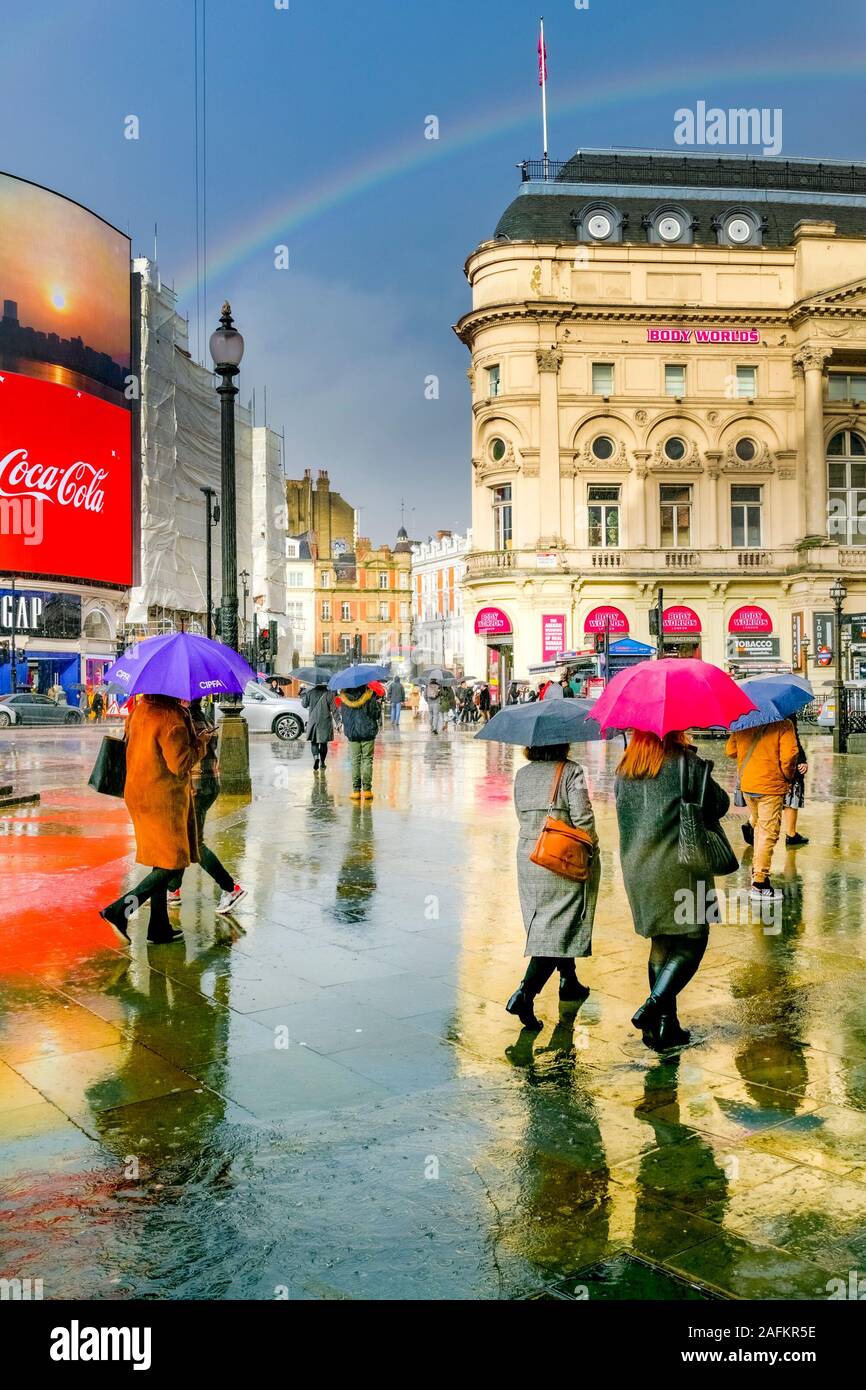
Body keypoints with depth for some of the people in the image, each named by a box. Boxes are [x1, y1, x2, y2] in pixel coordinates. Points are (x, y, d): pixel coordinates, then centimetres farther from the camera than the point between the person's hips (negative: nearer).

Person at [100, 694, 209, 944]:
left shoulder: (140, 710, 6)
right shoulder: (171, 717, -20)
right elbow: (180, 763, -23)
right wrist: (200, 744, -7)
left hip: (139, 795, 9)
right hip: (163, 799, -9)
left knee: (162, 864, 16)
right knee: (173, 864, -2)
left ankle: (159, 928, 20)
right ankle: (119, 911, -8)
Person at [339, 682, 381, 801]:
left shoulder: (344, 697, -1)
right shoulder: (370, 696, -10)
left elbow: (343, 715, 8)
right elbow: (376, 714, -4)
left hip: (352, 733, 2)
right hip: (368, 732, -2)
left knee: (354, 762, 6)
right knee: (367, 760, 4)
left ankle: (356, 790, 4)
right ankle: (367, 789, 1)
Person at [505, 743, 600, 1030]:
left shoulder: (522, 775, 6)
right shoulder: (571, 771, -11)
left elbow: (523, 816, 9)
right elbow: (583, 820, -15)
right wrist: (591, 847, -1)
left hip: (528, 861, 6)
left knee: (549, 924, 21)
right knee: (559, 929, -3)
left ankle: (569, 982, 36)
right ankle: (524, 993, -15)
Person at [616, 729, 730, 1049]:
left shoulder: (624, 768, 6)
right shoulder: (685, 761, -9)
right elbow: (720, 804, -1)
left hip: (635, 867, 6)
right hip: (677, 865, -6)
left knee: (661, 943, 15)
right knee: (692, 941, 4)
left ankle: (666, 1026, 17)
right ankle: (654, 1005, -12)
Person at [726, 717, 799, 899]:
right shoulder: (783, 724, -13)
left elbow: (730, 750, 8)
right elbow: (789, 756, -20)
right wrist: (788, 776, -2)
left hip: (746, 784, 6)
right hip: (771, 786, -6)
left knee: (758, 825, 26)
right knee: (768, 833, 0)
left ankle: (757, 867, 36)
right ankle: (759, 881, -2)